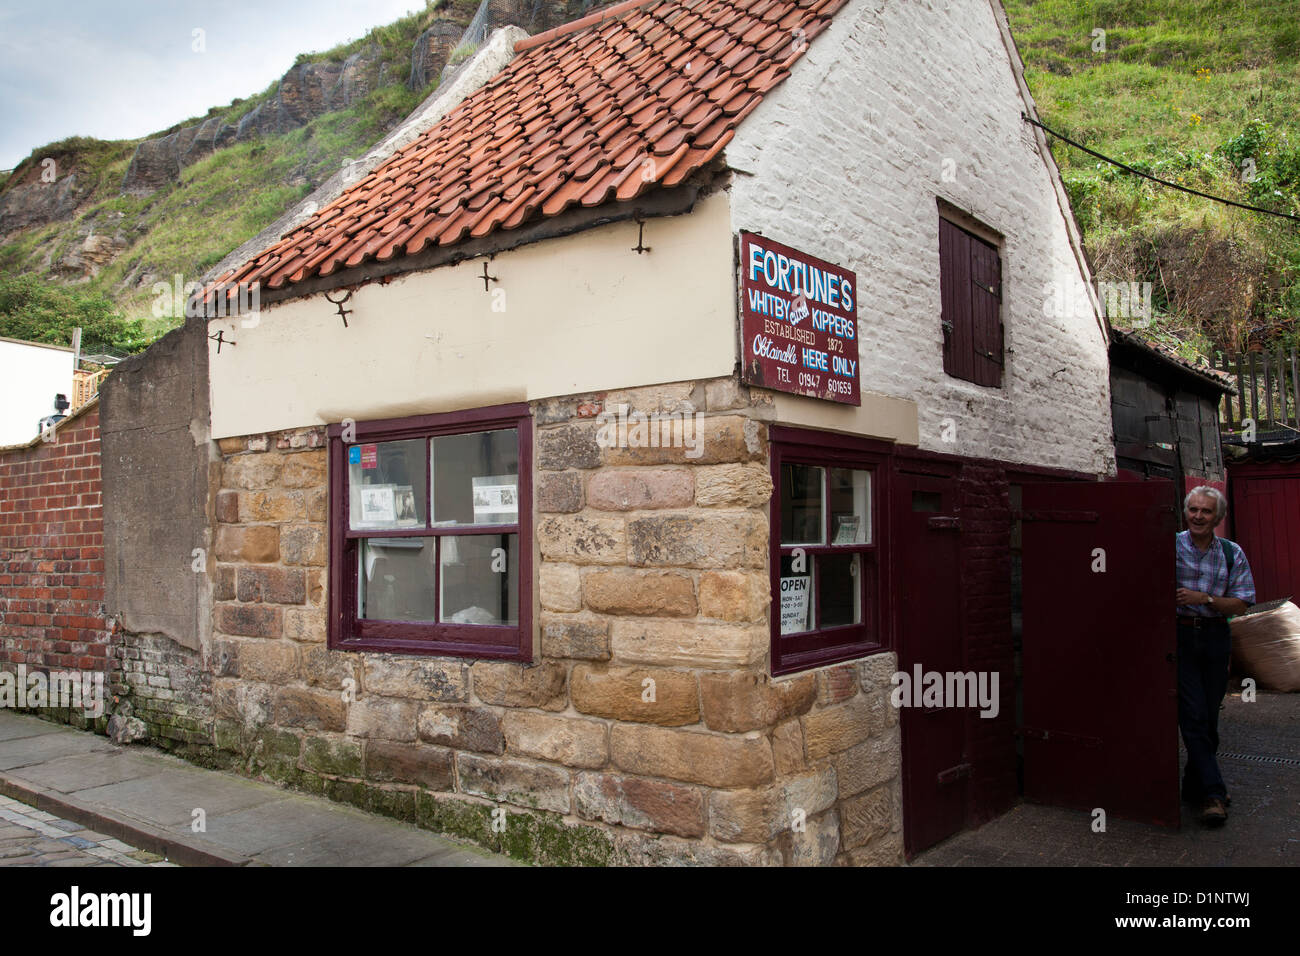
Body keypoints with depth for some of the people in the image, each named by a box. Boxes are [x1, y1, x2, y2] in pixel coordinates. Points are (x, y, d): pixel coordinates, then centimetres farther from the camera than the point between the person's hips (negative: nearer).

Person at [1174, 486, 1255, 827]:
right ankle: (1213, 793, -4)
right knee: (1193, 716, -7)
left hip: (1215, 638, 3)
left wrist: (1204, 598, -12)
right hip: (1179, 636, -3)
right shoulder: (1170, 546, -2)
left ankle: (1195, 787, 23)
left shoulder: (1232, 553, 5)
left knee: (1209, 716, 9)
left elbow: (1241, 603, 2)